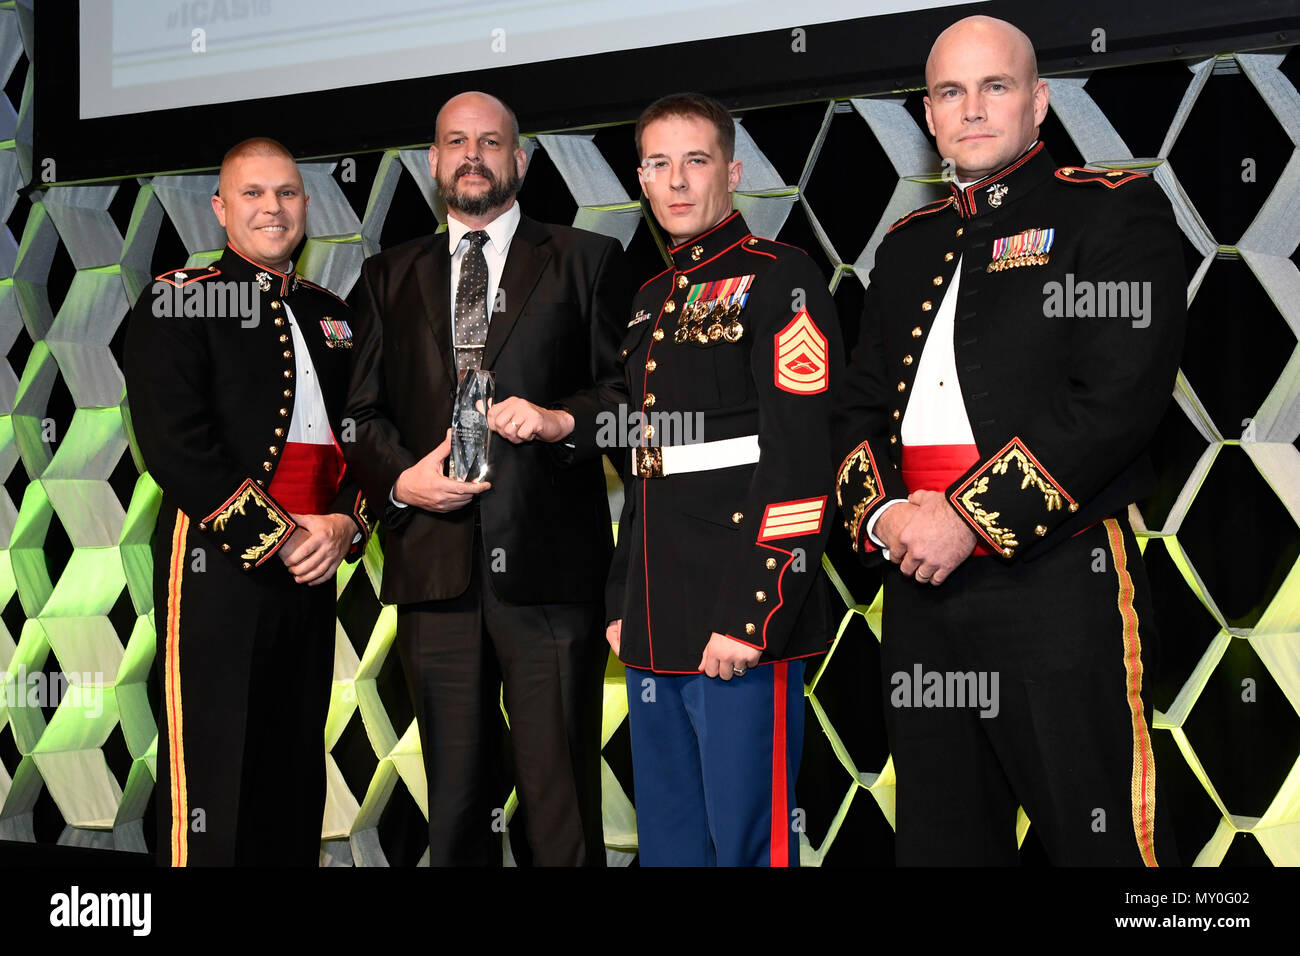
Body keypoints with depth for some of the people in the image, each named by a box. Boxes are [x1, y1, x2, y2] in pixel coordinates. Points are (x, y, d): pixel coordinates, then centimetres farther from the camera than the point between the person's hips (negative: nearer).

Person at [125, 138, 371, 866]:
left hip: (312, 568, 6)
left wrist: (345, 523, -3)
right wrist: (278, 536, -14)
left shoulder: (330, 314, 18)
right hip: (217, 569, -6)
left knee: (297, 773, 11)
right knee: (212, 780, -4)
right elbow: (176, 445, -12)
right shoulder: (178, 303, -2)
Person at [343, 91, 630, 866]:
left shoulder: (587, 262, 11)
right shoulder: (390, 277, 19)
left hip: (547, 566, -3)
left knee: (561, 798, -4)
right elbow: (365, 410, 15)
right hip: (435, 564, 3)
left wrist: (565, 420, -13)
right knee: (455, 799, 8)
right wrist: (399, 477, -3)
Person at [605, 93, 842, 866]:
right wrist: (624, 604, 17)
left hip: (739, 628, -8)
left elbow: (800, 464, -15)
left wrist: (749, 616, -21)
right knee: (668, 839, 14)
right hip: (657, 629, 8)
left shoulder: (779, 279, -7)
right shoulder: (653, 301, 18)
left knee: (746, 839, -4)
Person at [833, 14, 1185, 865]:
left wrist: (972, 519, -16)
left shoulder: (1117, 211, -1)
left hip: (1057, 587, -6)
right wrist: (883, 511, -4)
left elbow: (1118, 397, -13)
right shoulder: (910, 243, 19)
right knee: (942, 838, 13)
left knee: (1102, 841, -4)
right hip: (919, 590, 6)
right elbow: (860, 405, 17)